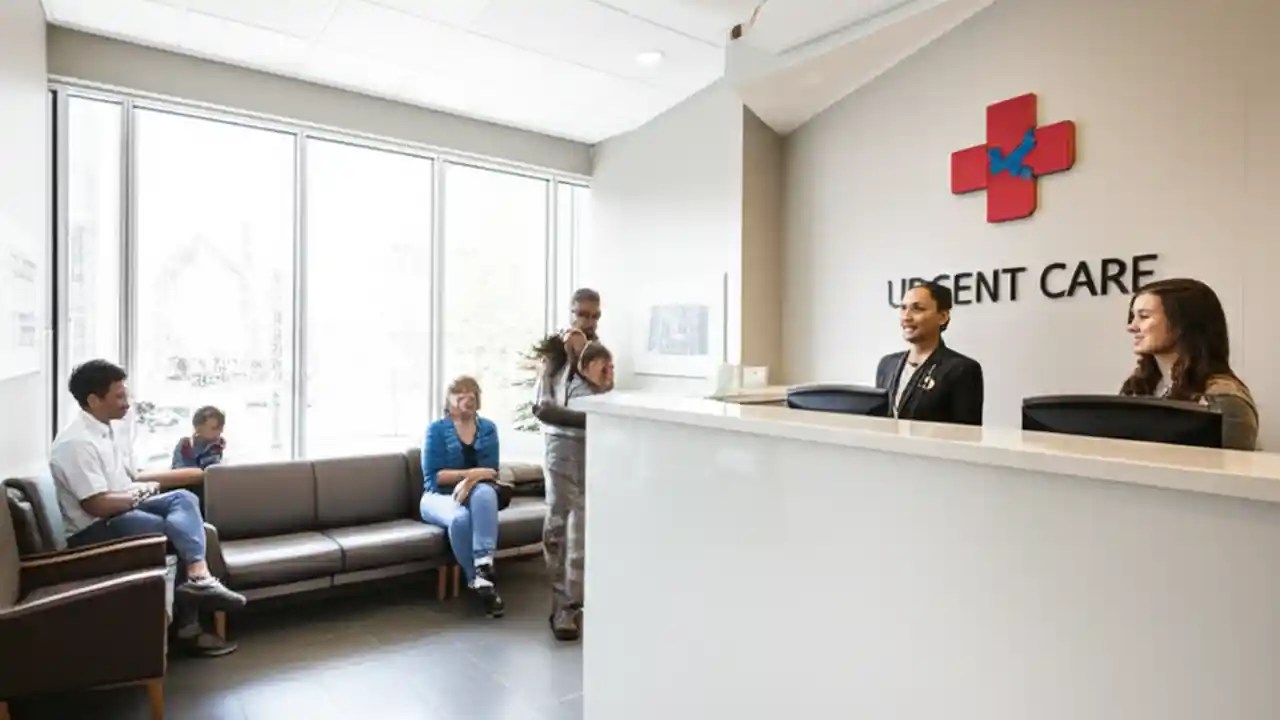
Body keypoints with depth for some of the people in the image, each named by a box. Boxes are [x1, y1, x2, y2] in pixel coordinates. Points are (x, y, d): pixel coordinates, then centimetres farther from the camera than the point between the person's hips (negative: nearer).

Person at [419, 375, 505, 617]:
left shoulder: (488, 428, 9)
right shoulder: (437, 429, 1)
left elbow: (490, 473, 1)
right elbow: (433, 476, -8)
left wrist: (470, 481, -20)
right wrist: (472, 472, -17)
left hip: (475, 492, 2)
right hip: (440, 496, -2)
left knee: (485, 492, -37)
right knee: (460, 518, -37)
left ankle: (484, 566, -43)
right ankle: (479, 581, -23)